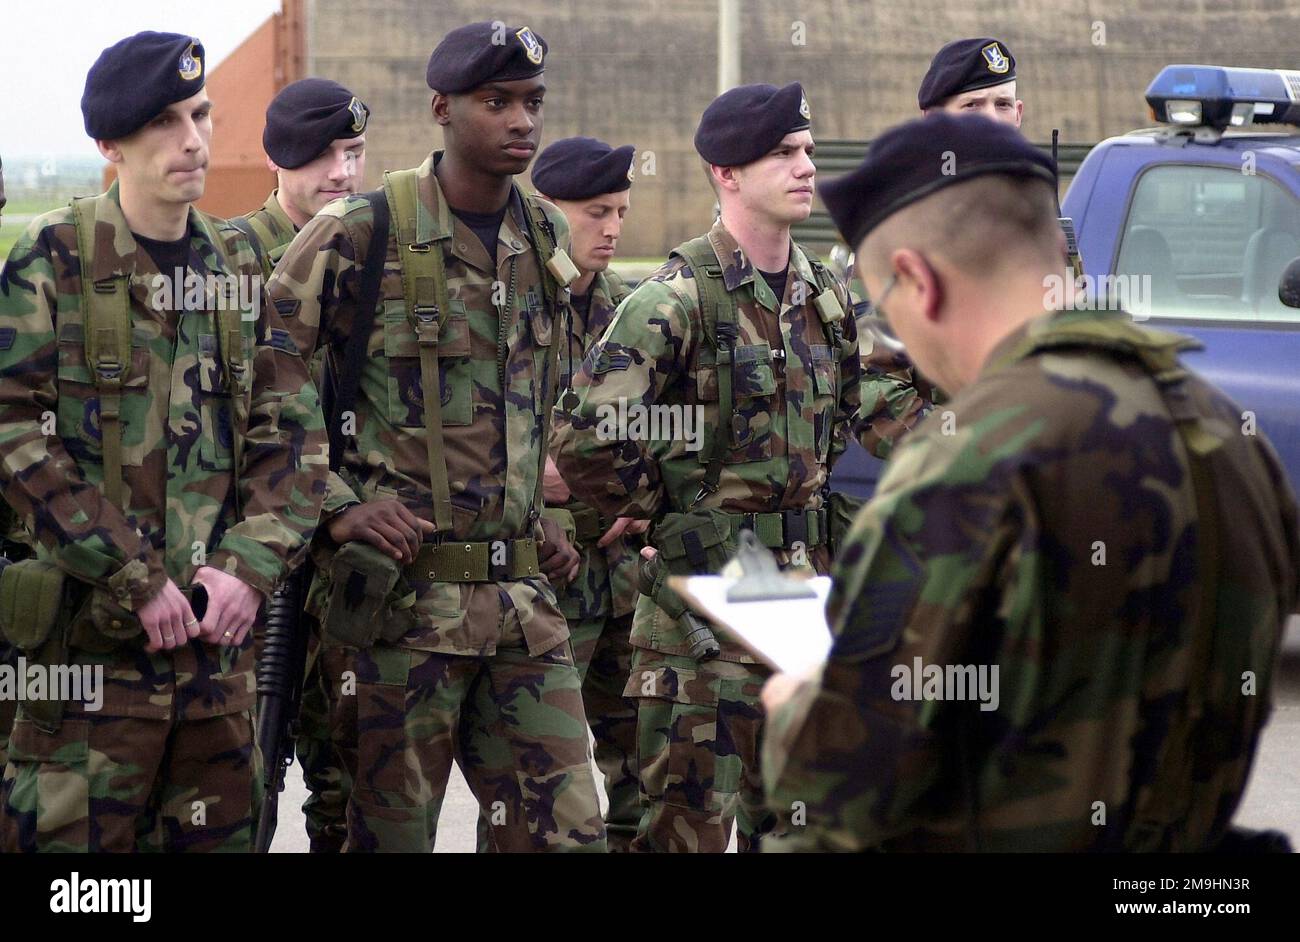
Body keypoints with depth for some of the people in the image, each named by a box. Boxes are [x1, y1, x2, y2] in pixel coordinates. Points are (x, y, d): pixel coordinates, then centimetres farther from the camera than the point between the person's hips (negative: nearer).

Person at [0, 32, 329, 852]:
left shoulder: (238, 265, 12)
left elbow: (293, 433, 9)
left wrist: (250, 567, -7)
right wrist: (134, 578, -15)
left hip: (220, 627, 5)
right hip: (90, 631, -5)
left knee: (219, 831, 10)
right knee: (73, 832, -5)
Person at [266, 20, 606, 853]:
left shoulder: (546, 238, 12)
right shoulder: (359, 235, -9)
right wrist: (338, 508, -14)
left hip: (522, 595, 6)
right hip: (401, 590, -5)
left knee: (570, 829, 3)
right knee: (393, 834, 3)